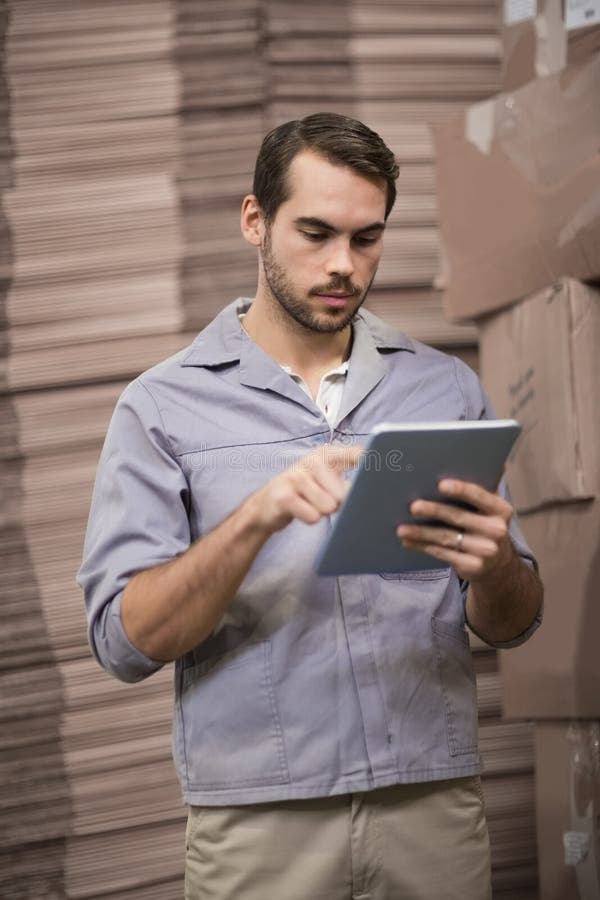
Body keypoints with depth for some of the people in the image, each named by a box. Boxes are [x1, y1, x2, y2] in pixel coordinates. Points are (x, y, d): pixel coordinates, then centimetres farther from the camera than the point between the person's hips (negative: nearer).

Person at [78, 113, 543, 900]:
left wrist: (494, 565, -15)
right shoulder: (162, 406, 0)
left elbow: (511, 625, 8)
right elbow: (126, 641, -8)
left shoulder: (447, 388, 8)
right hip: (260, 826, -2)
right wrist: (256, 518, -22)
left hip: (433, 808, 3)